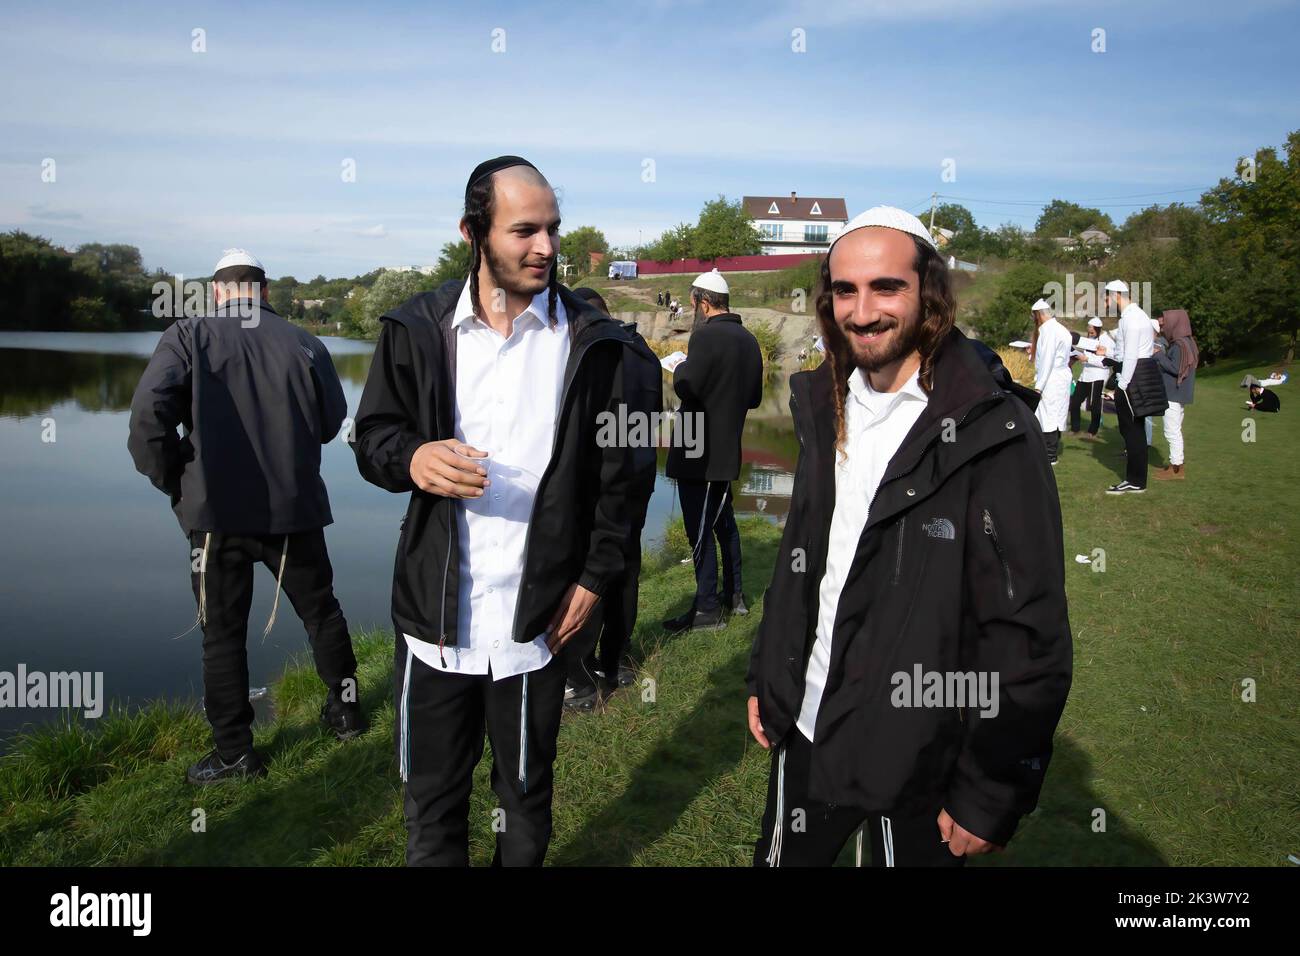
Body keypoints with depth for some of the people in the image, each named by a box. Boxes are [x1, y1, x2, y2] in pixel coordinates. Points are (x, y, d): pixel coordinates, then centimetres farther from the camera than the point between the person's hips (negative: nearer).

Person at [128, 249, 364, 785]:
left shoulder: (189, 336, -4)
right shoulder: (302, 343, 0)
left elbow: (149, 413, -15)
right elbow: (332, 421, 3)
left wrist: (173, 481, -2)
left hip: (216, 513, -1)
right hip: (294, 508, 2)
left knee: (223, 632, 10)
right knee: (321, 610, 20)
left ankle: (234, 753, 17)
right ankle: (345, 708, 32)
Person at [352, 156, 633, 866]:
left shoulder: (591, 341, -1)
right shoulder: (417, 328, 0)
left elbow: (613, 470, 3)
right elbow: (373, 435, 6)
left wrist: (595, 574, -2)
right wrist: (411, 456, -17)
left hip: (538, 614, 0)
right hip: (435, 611, 1)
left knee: (527, 795, 17)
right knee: (432, 800, 15)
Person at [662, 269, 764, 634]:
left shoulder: (706, 335, -16)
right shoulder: (748, 340, 9)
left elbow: (685, 386, -24)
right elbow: (754, 397, 16)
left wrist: (681, 368, -4)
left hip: (698, 454, -9)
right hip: (727, 450, 9)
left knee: (700, 530, -1)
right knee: (724, 522, 20)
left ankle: (706, 608, 5)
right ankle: (734, 595, 30)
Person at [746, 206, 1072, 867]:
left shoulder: (993, 435, -18)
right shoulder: (825, 408, 2)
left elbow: (1029, 634, -18)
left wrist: (992, 798, -15)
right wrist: (764, 679, 12)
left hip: (920, 763, -6)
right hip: (805, 732, 6)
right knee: (779, 860, 22)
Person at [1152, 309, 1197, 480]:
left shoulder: (1179, 345, -18)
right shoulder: (1185, 342, 12)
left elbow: (1176, 368, -23)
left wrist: (1159, 355, -16)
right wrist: (1161, 356, 6)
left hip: (1173, 396, -10)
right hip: (1177, 394, 10)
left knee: (1172, 431, -5)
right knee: (1175, 431, 16)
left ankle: (1176, 469, -1)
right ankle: (1176, 465, 24)